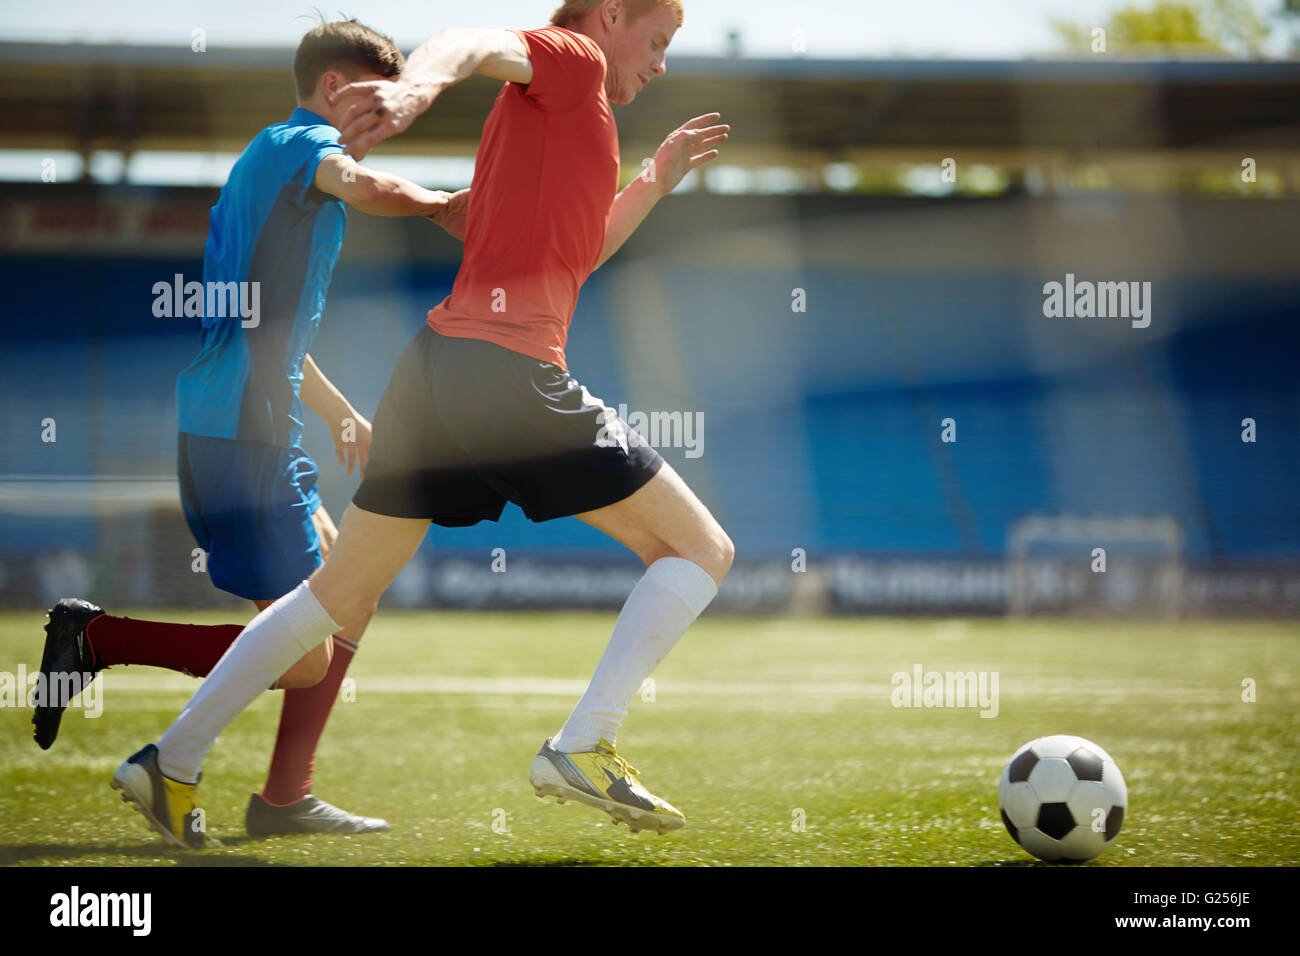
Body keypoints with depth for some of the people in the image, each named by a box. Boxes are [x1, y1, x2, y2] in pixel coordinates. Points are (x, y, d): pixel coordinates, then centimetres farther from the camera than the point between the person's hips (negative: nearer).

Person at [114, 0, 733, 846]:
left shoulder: (552, 111, 28)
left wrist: (657, 181, 38)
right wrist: (418, 86, -41)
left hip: (433, 364, 9)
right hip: (511, 368, -9)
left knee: (342, 588, 20)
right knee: (702, 552, 2)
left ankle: (172, 760, 19)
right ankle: (585, 748, -10)